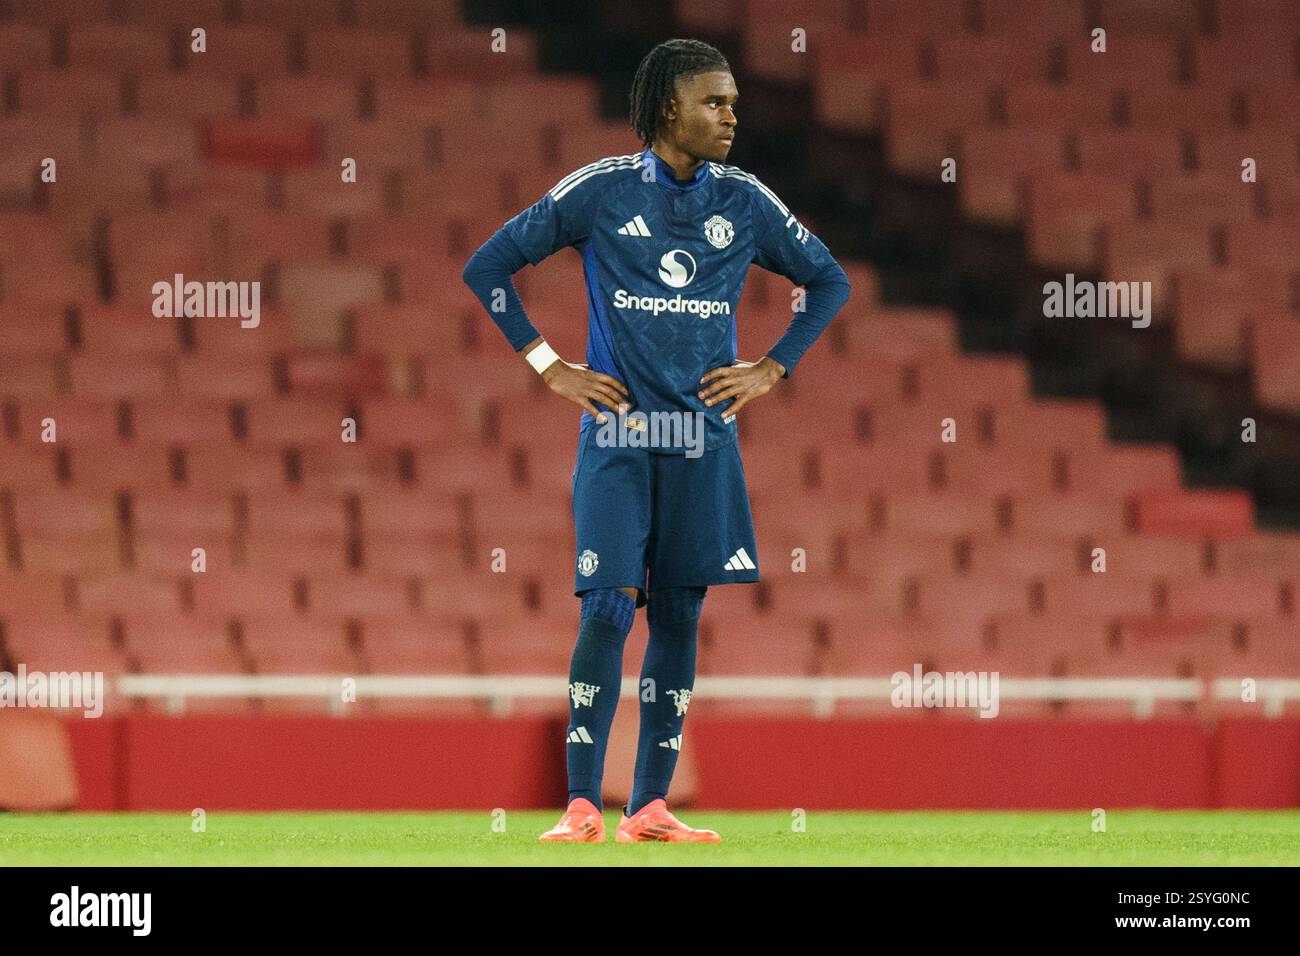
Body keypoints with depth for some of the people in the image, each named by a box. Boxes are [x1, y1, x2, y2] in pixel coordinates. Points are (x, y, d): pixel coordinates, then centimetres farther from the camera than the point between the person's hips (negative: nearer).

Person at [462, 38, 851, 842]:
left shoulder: (744, 202, 6)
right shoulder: (600, 192, -2)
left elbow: (829, 280, 19)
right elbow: (488, 267, 3)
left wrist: (771, 370, 8)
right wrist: (550, 367, -1)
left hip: (704, 441, 3)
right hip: (617, 432, -3)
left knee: (680, 615, 3)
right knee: (609, 608, -11)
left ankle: (652, 808, 8)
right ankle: (582, 806, -10)